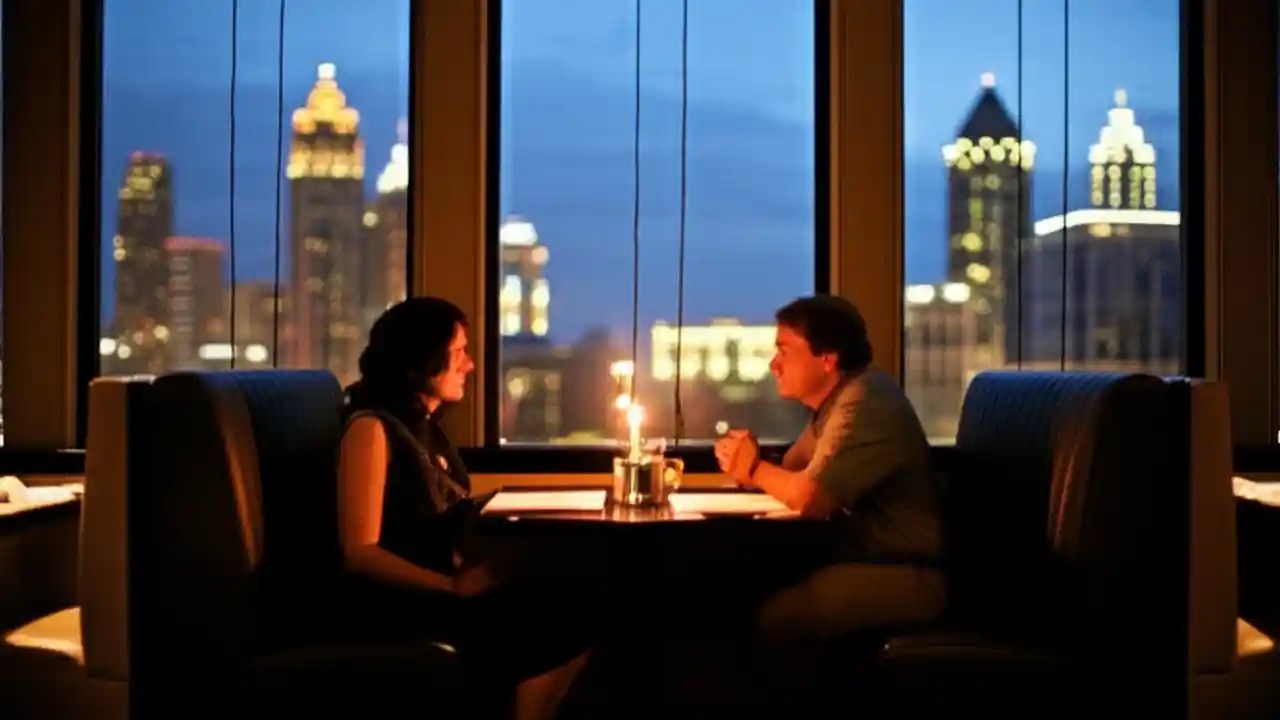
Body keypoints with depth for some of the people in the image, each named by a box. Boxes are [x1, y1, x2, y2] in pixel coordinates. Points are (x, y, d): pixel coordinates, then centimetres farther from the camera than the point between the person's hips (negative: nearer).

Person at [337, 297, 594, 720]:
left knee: (563, 614, -16)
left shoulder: (427, 431, 18)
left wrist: (468, 576, -3)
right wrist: (453, 586, -18)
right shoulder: (372, 429, -7)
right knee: (550, 623, -23)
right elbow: (359, 553, -14)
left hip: (434, 597, 8)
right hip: (396, 606, -8)